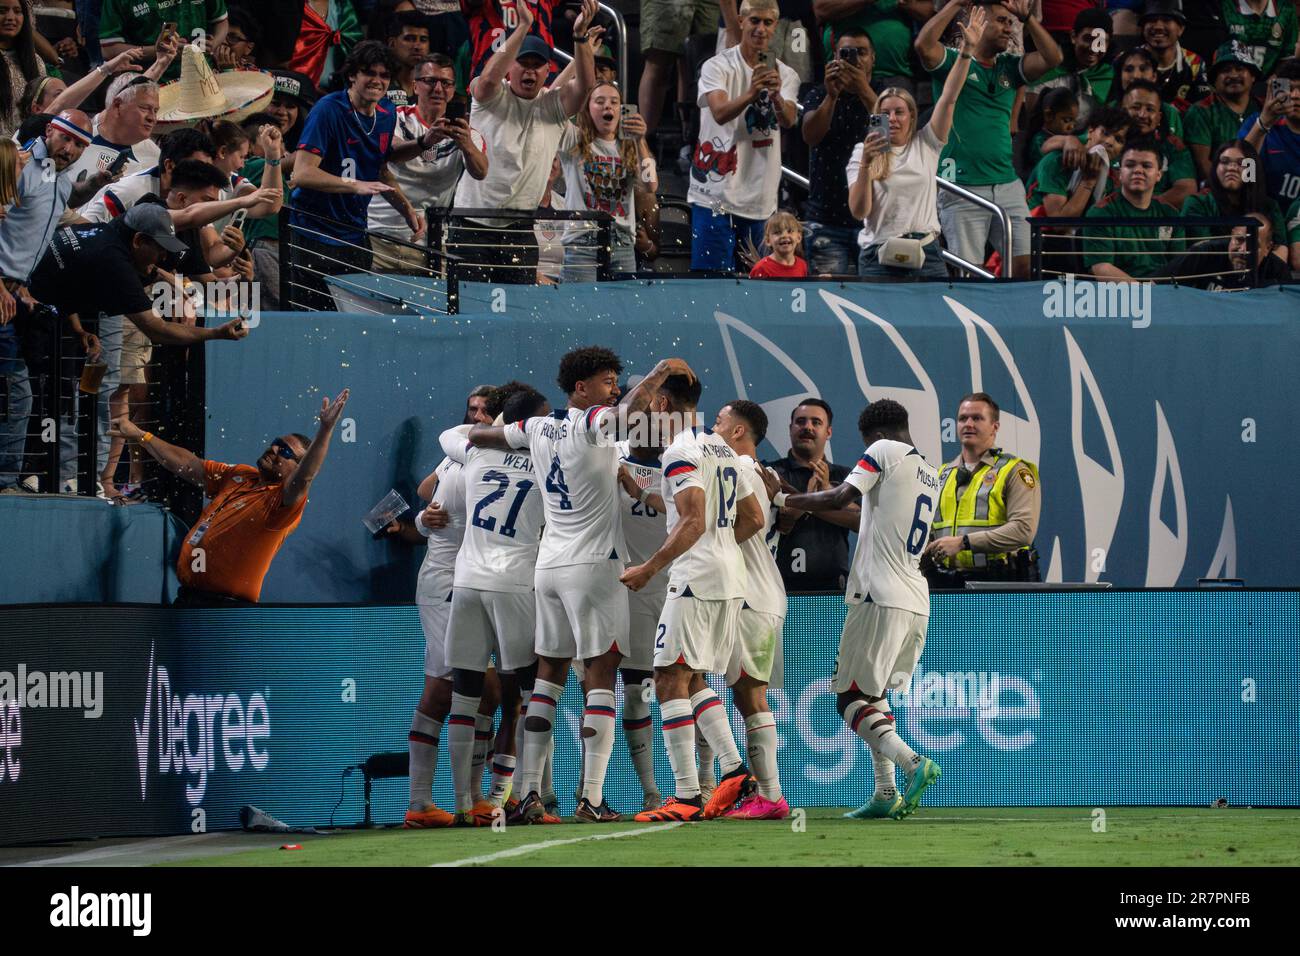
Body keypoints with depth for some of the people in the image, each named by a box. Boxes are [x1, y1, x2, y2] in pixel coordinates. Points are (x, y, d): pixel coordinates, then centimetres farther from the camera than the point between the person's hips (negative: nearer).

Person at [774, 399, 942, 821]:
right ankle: (887, 794, 10)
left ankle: (912, 762, -24)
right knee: (872, 696, 18)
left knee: (850, 699, -6)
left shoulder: (884, 451, -2)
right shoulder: (931, 476, 22)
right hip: (917, 602, 8)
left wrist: (786, 500, 0)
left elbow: (840, 498, -13)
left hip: (881, 597, -8)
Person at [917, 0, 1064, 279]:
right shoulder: (953, 62, 1)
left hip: (1008, 184, 5)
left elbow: (1052, 58, 3)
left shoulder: (1010, 67, 15)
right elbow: (924, 45, -18)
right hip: (962, 187, -5)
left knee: (1024, 266, -2)